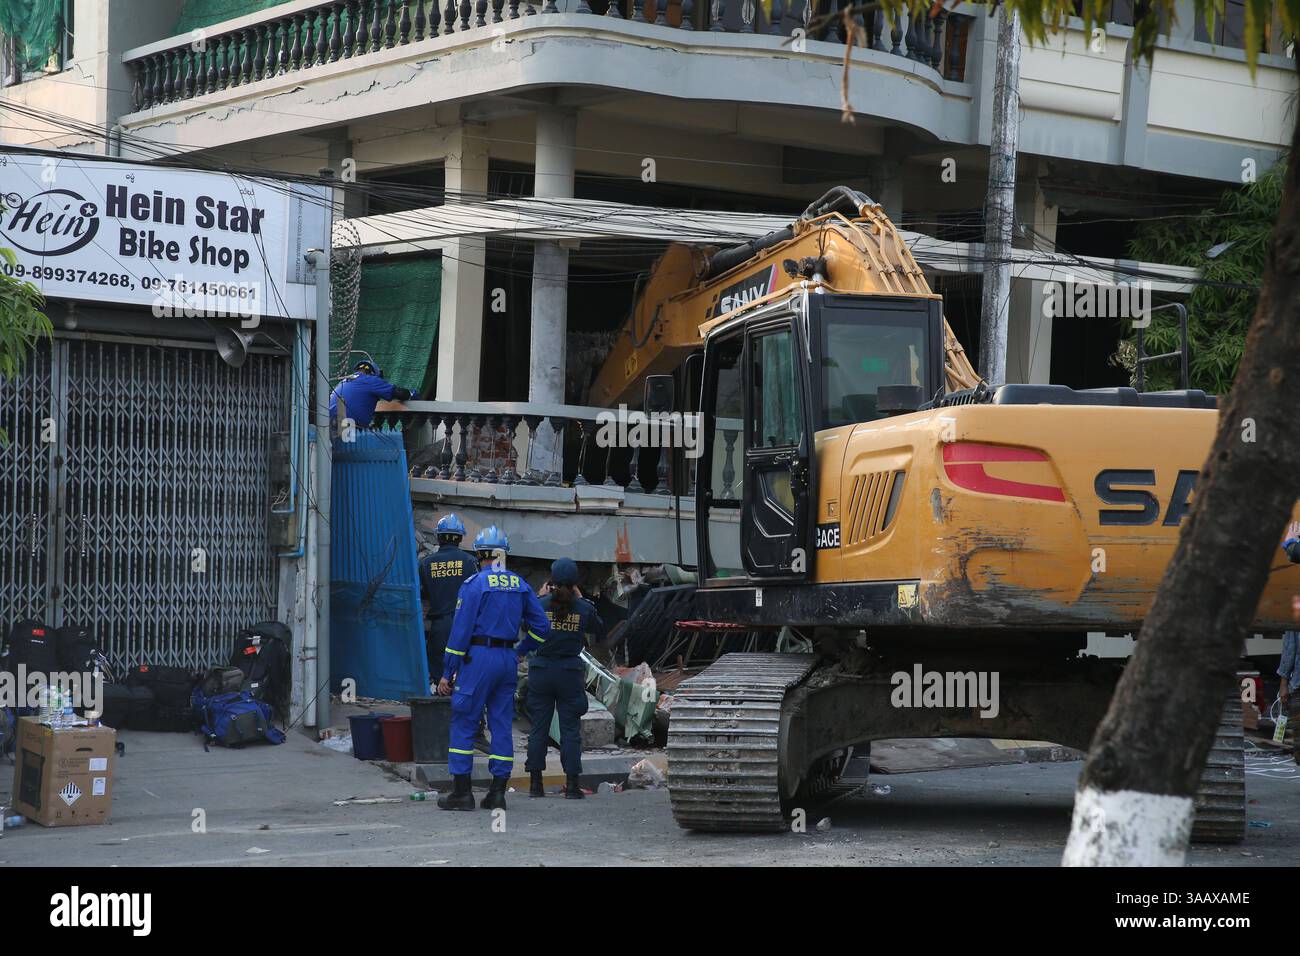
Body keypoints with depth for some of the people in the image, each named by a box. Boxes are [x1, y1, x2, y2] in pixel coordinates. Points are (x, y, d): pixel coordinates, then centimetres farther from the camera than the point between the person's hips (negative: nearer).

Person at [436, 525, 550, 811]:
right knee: (502, 725, 9)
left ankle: (462, 791, -2)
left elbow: (461, 630, -9)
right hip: (509, 659, 5)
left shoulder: (474, 584, -8)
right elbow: (541, 626, 11)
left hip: (478, 657, -5)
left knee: (464, 723, 0)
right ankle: (498, 792, 8)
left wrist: (448, 673, -6)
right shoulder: (520, 585, 8)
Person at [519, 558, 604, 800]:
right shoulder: (584, 608, -6)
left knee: (539, 728, 8)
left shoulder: (541, 605, -7)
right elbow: (600, 632, 11)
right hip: (570, 672, -1)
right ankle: (572, 785, 0)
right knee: (570, 729, 3)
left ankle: (535, 783, 9)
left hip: (541, 670, 1)